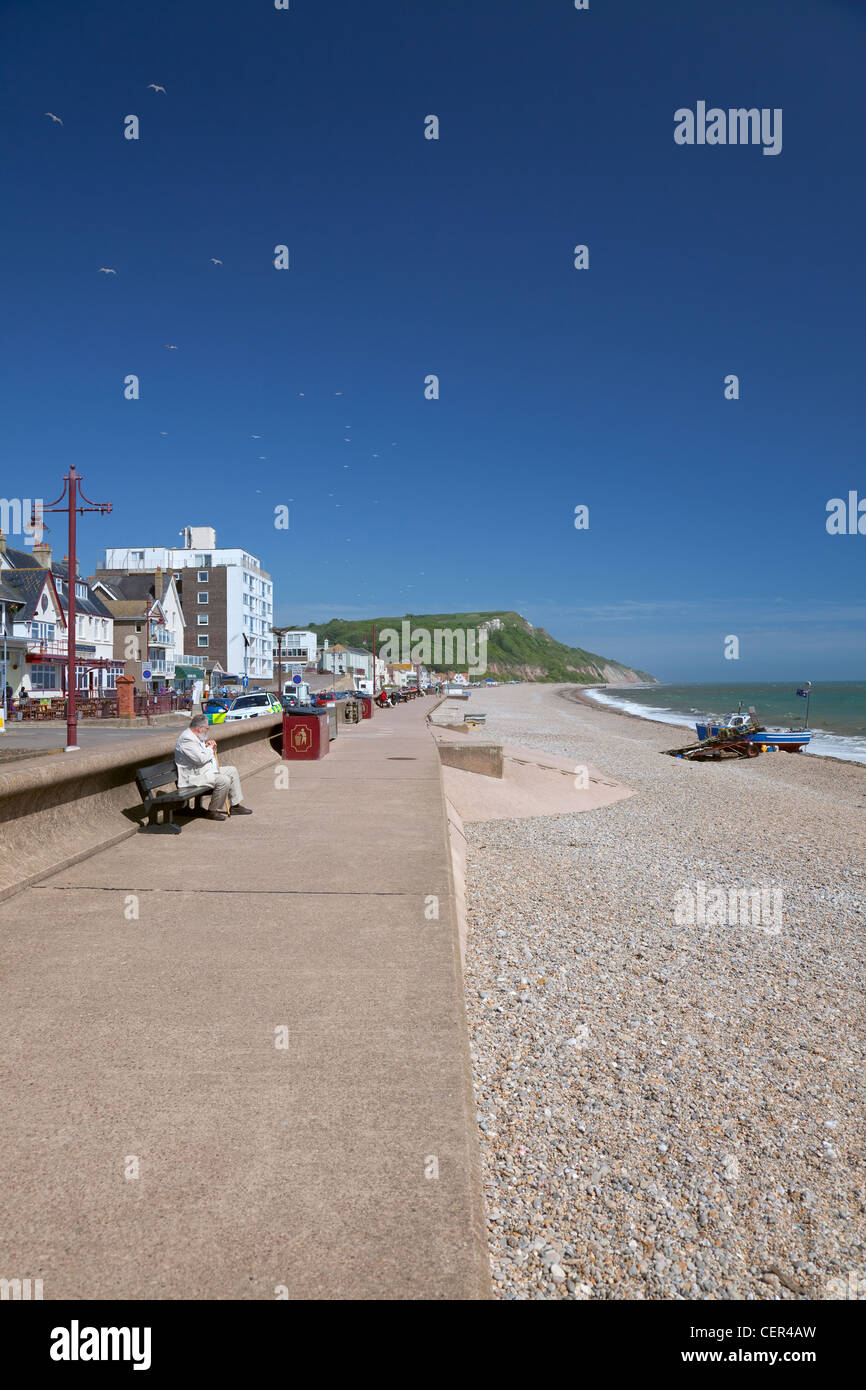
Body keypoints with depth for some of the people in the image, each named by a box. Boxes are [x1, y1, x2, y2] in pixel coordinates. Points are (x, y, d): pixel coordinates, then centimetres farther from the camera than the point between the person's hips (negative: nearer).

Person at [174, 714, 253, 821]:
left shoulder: (194, 736, 12)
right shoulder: (186, 739, -21)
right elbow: (200, 759, -27)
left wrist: (207, 745, 6)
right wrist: (210, 749, -8)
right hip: (195, 776, -12)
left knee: (232, 771, 13)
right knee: (224, 780, -27)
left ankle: (235, 805, 15)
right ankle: (212, 811, -10)